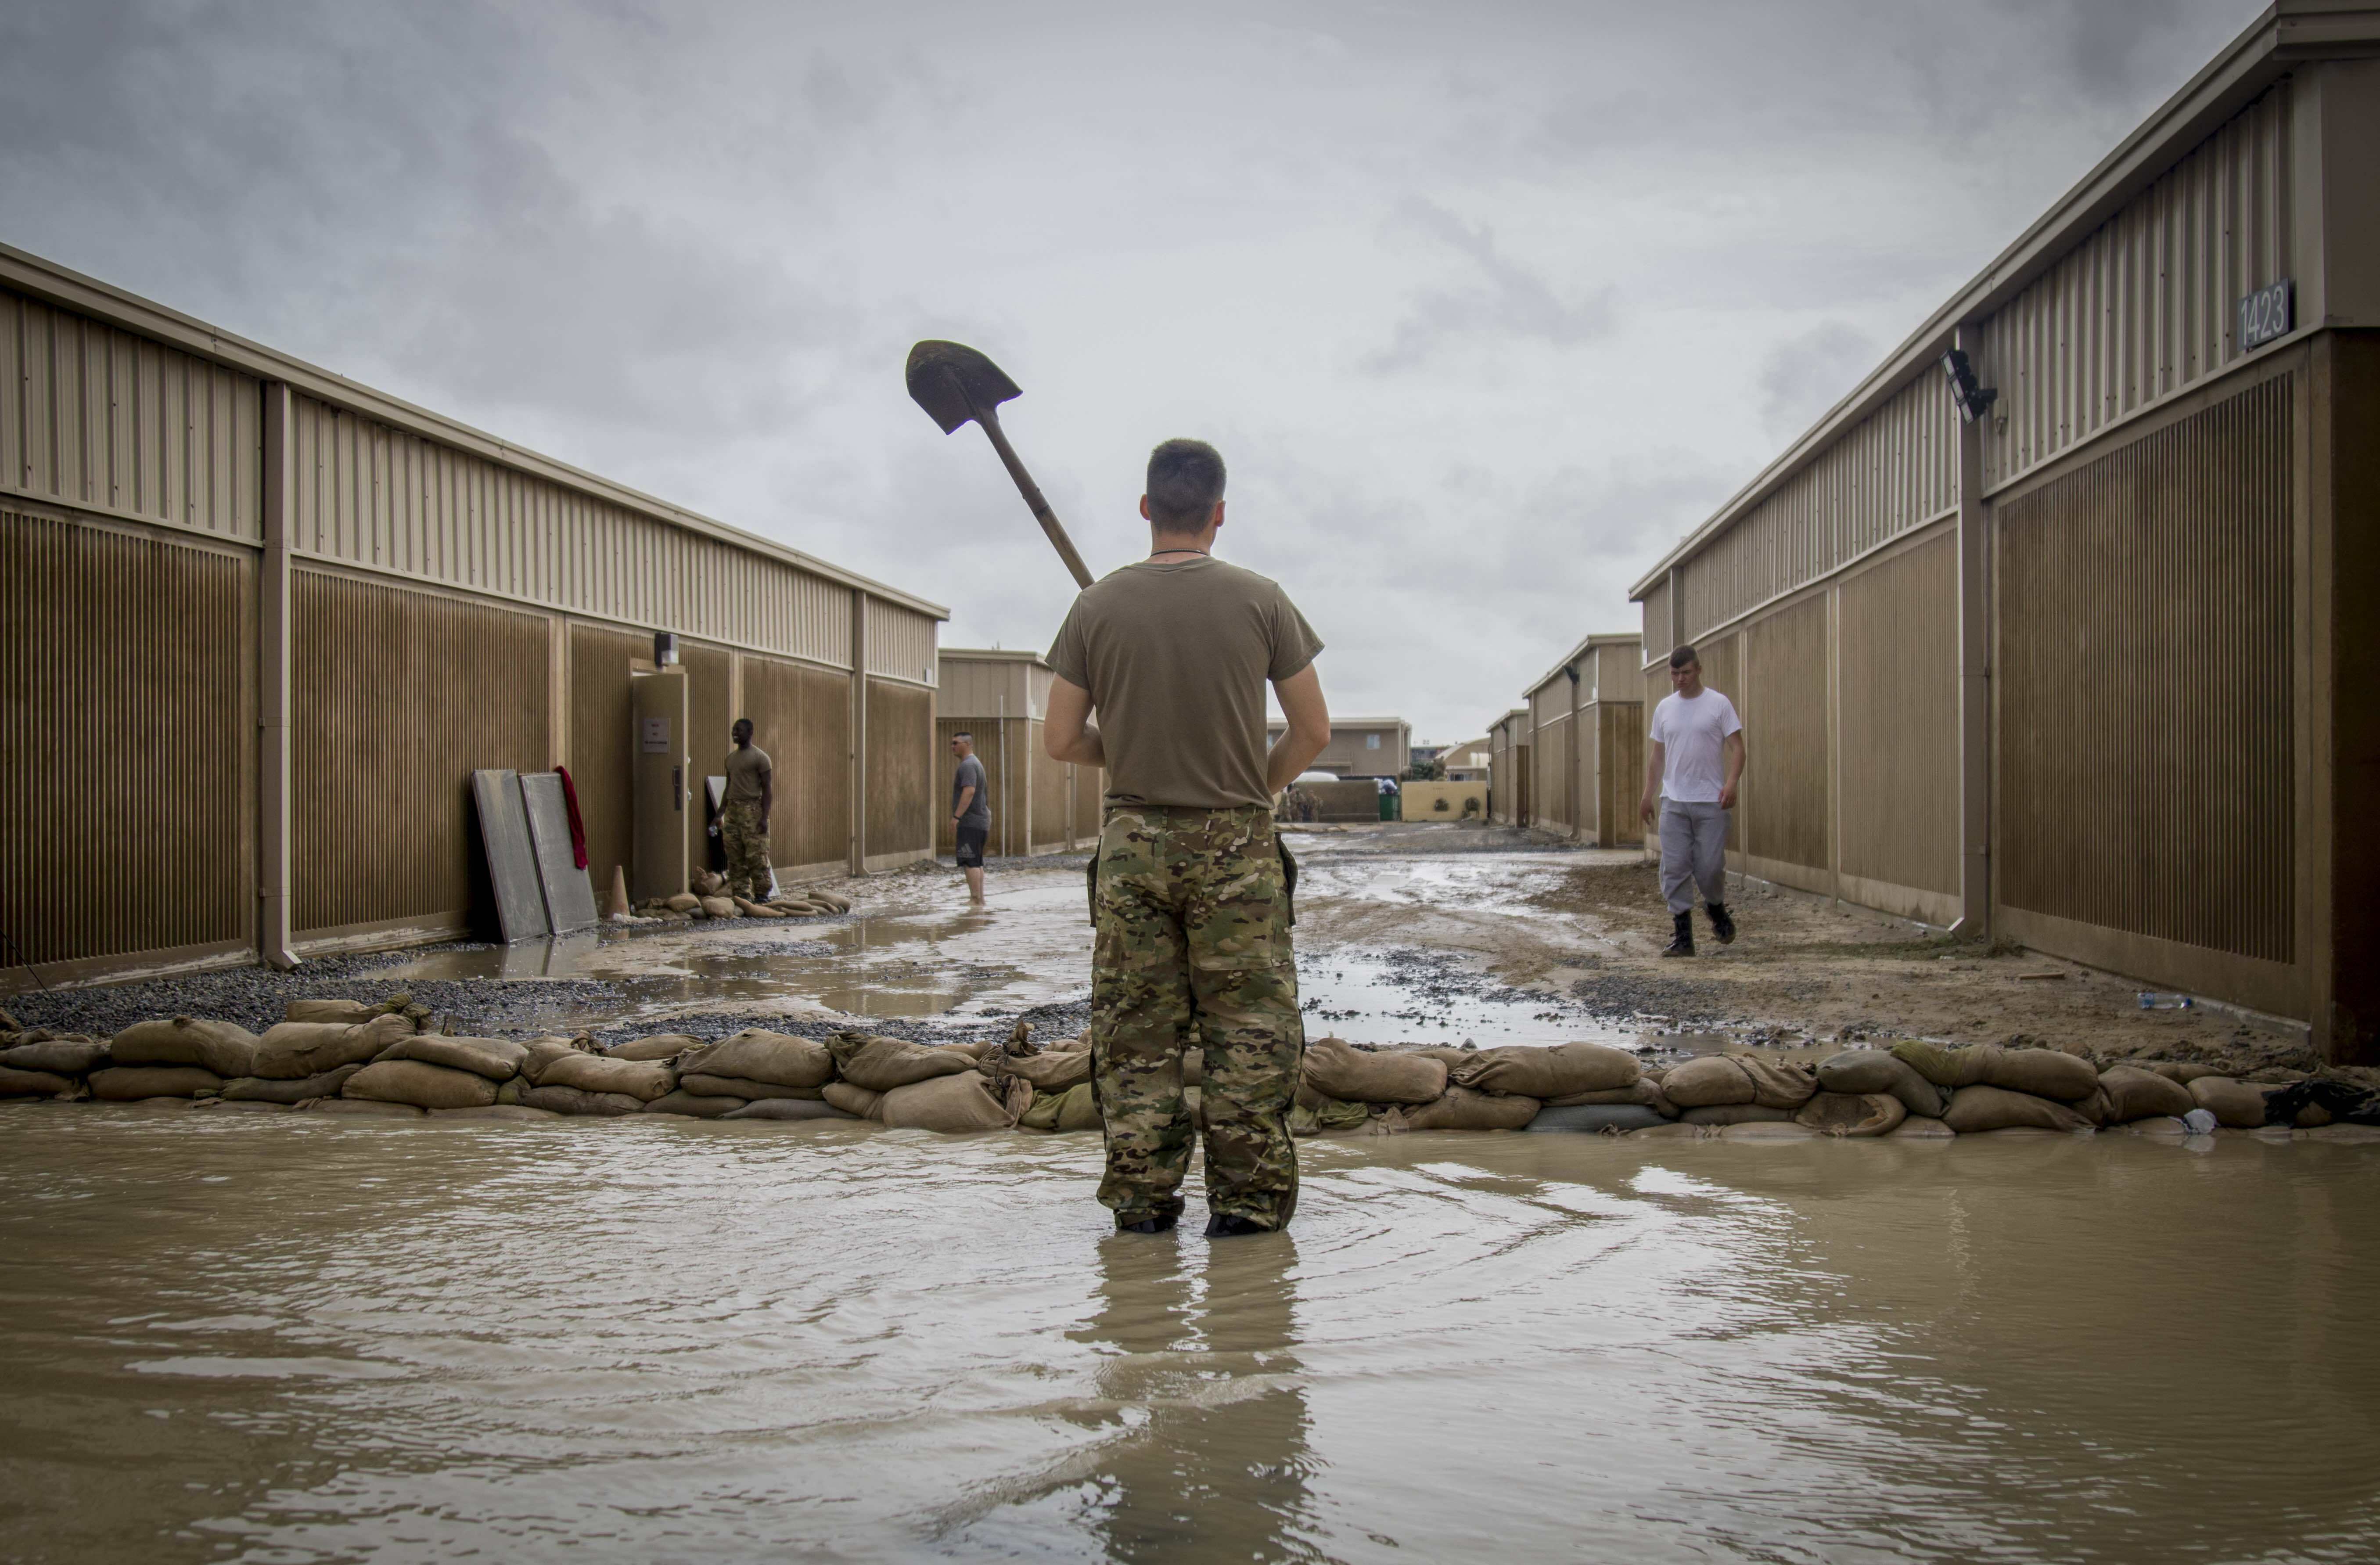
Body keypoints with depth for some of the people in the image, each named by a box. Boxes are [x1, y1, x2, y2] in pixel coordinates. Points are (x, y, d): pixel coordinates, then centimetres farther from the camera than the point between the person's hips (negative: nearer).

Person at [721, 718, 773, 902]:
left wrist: (764, 817, -16)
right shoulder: (731, 757, 17)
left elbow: (767, 789, -9)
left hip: (752, 810, -7)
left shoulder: (760, 757, -5)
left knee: (756, 857, -7)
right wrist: (720, 814, 16)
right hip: (732, 809, 7)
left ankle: (762, 895, -3)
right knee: (735, 858, 5)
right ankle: (741, 894, 9)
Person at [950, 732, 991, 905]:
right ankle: (980, 899, 16)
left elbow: (969, 792, -26)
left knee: (970, 863, -12)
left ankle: (976, 900, -15)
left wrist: (956, 816, -29)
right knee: (977, 863, 13)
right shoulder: (976, 764, 20)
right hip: (980, 821, 11)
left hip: (970, 822, -11)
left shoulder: (968, 766, -13)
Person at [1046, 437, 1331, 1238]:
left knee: (1134, 1028, 8)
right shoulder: (1260, 600, -3)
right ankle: (1247, 1195, 8)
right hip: (1237, 843, -1)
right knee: (1249, 1024, 6)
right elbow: (1313, 731, 1)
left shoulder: (1098, 606, 0)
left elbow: (1061, 740, 1)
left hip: (1133, 842, 2)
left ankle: (1141, 1195, 12)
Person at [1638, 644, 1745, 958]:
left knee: (1710, 867, -3)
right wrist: (1647, 795, 11)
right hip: (1673, 802, 4)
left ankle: (1717, 911, 28)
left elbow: (1737, 746, -6)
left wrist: (1731, 782, -22)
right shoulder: (1664, 708, 11)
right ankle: (1683, 935, 5)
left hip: (1711, 802, -4)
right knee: (1674, 868, -1)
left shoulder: (1719, 704, -2)